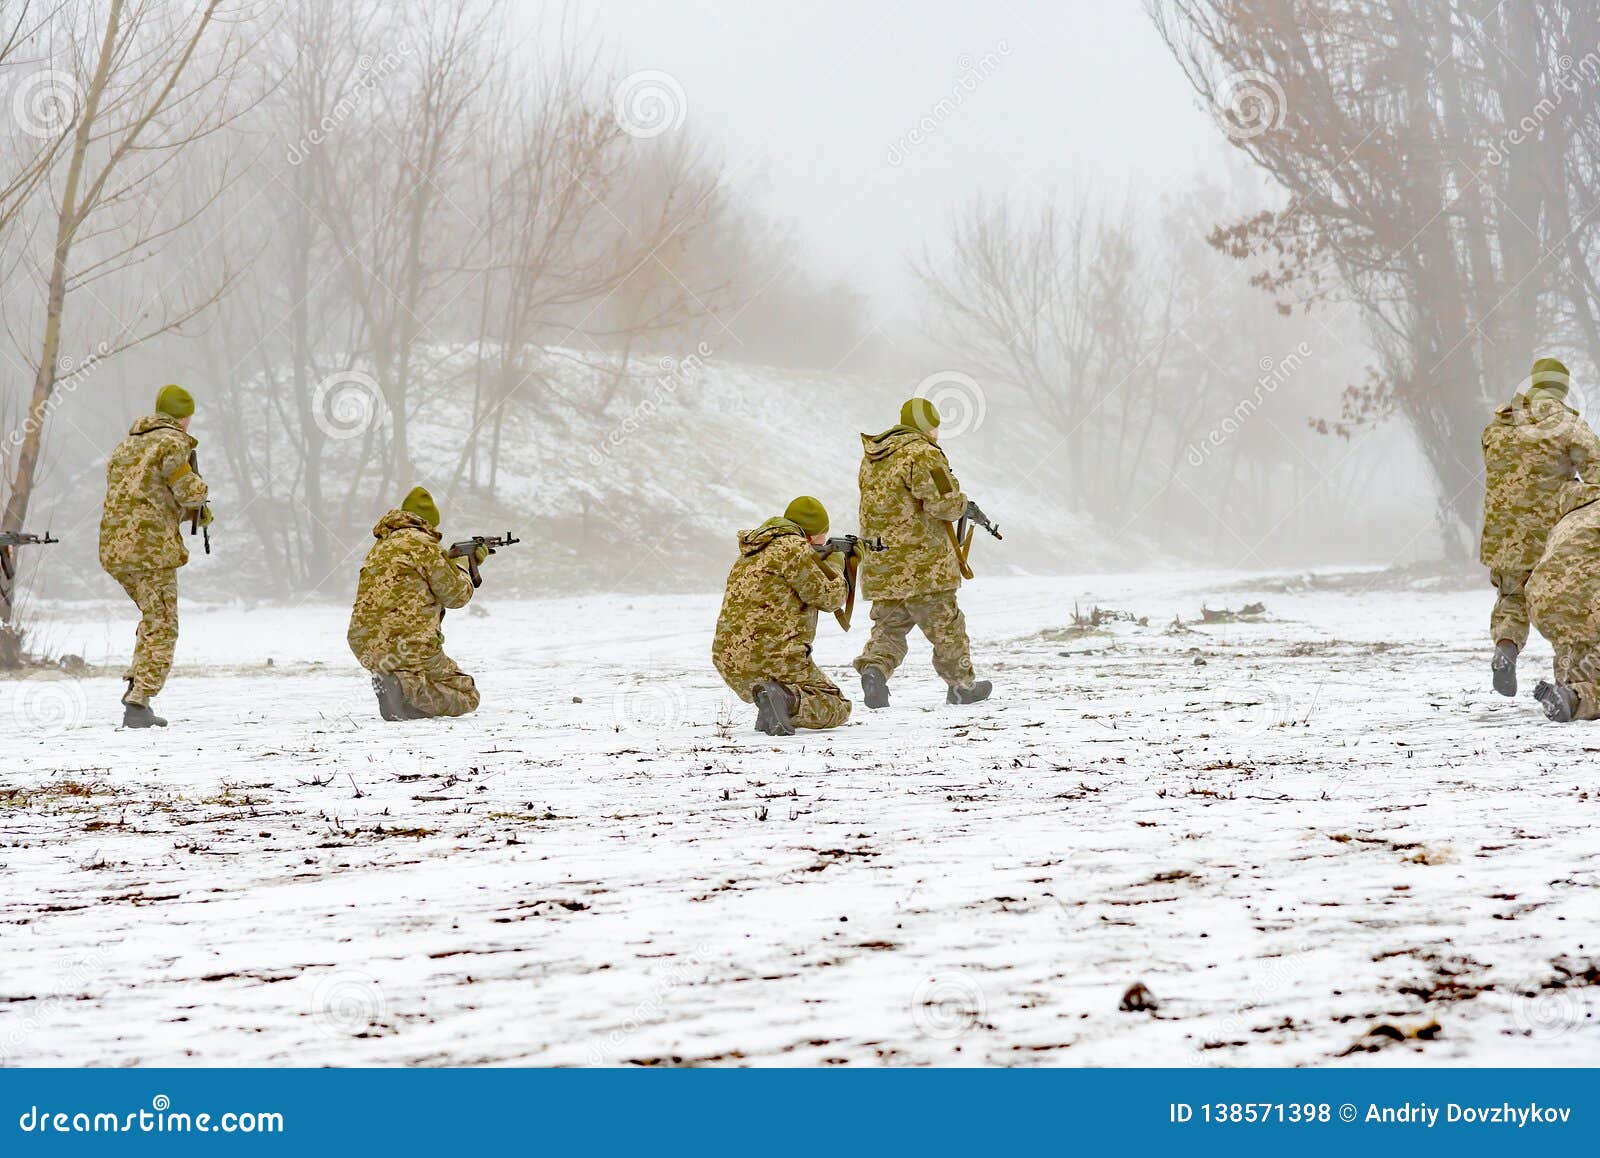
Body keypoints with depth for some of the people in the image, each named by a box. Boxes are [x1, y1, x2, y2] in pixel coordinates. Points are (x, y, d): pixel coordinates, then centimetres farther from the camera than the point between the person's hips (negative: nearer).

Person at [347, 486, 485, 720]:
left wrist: (470, 564, 32)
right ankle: (408, 688, -20)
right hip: (409, 648, -8)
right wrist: (461, 567, 19)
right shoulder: (423, 544, -7)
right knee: (467, 697, 5)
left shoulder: (381, 546, 19)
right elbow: (456, 595, -1)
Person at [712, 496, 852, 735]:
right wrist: (835, 563, 15)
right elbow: (829, 597, -4)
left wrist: (820, 560, 28)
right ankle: (789, 701, -22)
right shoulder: (794, 549, -10)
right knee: (837, 708, 4)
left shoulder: (753, 551, 18)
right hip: (775, 660, -8)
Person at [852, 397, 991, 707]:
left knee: (889, 625, 12)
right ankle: (960, 684, 17)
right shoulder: (923, 454, -13)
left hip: (880, 564, 6)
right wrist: (962, 505, 3)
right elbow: (943, 501, -20)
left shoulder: (872, 456, 13)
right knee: (944, 624, 7)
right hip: (921, 562, -6)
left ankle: (874, 668, -12)